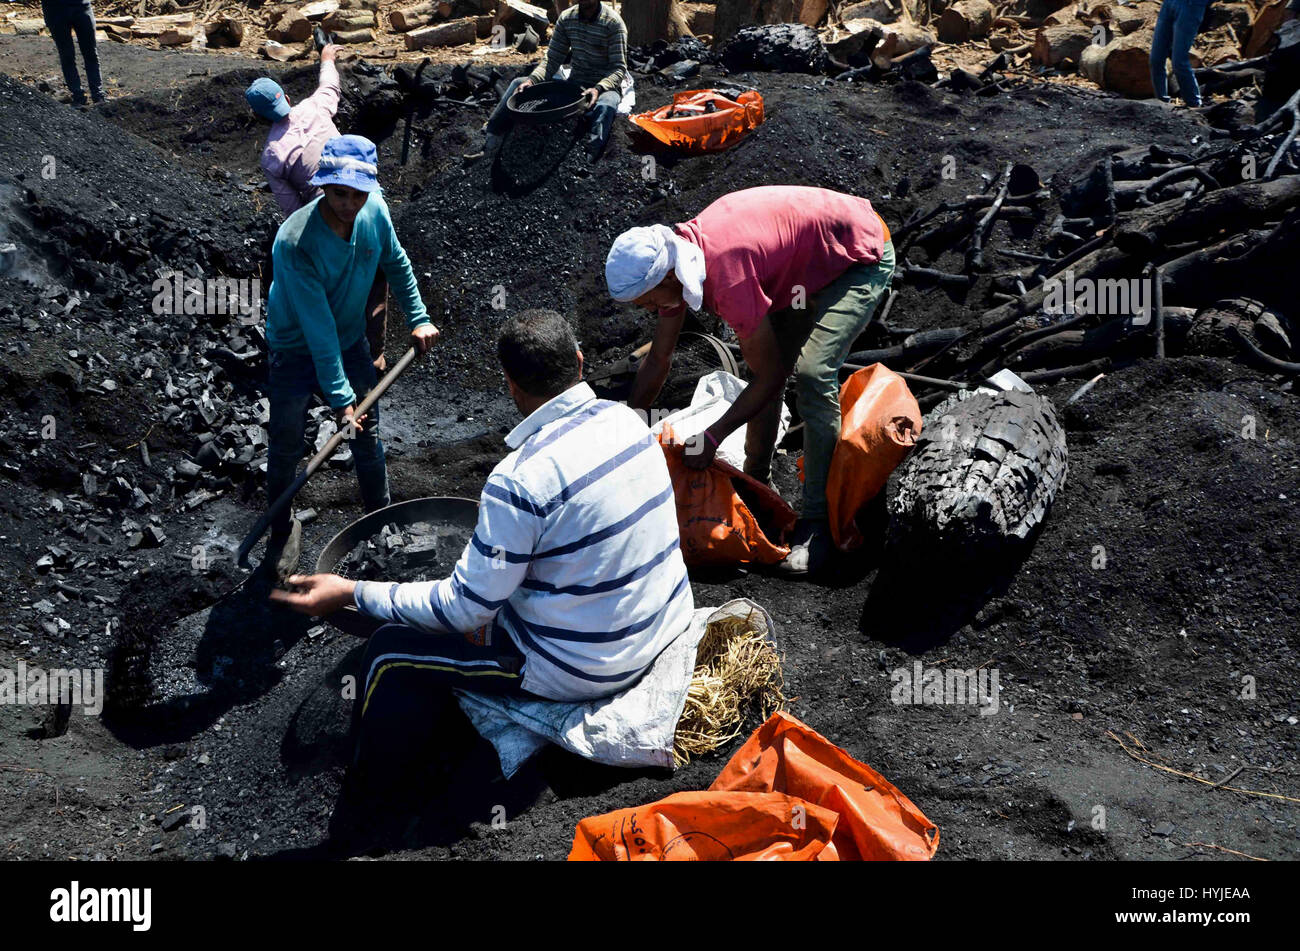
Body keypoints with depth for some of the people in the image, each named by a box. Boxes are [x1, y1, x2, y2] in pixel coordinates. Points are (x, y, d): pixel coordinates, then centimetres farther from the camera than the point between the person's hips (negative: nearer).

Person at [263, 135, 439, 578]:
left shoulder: (375, 211, -18)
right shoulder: (295, 242, -34)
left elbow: (396, 262, 5)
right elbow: (318, 327, -32)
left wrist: (418, 319, 3)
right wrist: (340, 399, -30)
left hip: (351, 342, 4)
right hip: (296, 351, -4)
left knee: (367, 438, 14)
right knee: (286, 447, 10)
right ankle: (282, 530, 34)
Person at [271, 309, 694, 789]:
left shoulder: (521, 479, -27)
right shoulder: (625, 418, -5)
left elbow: (467, 607, -20)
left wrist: (353, 593, -11)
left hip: (584, 669, -8)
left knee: (391, 650, 3)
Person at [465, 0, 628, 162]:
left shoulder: (613, 22, -15)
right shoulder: (566, 18, 1)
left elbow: (619, 68, -18)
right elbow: (552, 59, 4)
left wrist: (598, 89, -37)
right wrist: (531, 80, -15)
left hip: (604, 86, -6)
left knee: (605, 107, -43)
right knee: (518, 84, -6)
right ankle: (490, 144, -15)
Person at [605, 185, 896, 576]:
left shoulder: (727, 277, -37)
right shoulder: (673, 257, -9)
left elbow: (769, 378, -27)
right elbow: (657, 360, 4)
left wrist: (711, 439, -20)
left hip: (861, 257, -9)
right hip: (805, 263, 9)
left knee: (813, 375, -22)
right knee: (768, 365, 6)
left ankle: (818, 522, -15)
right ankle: (756, 483, 24)